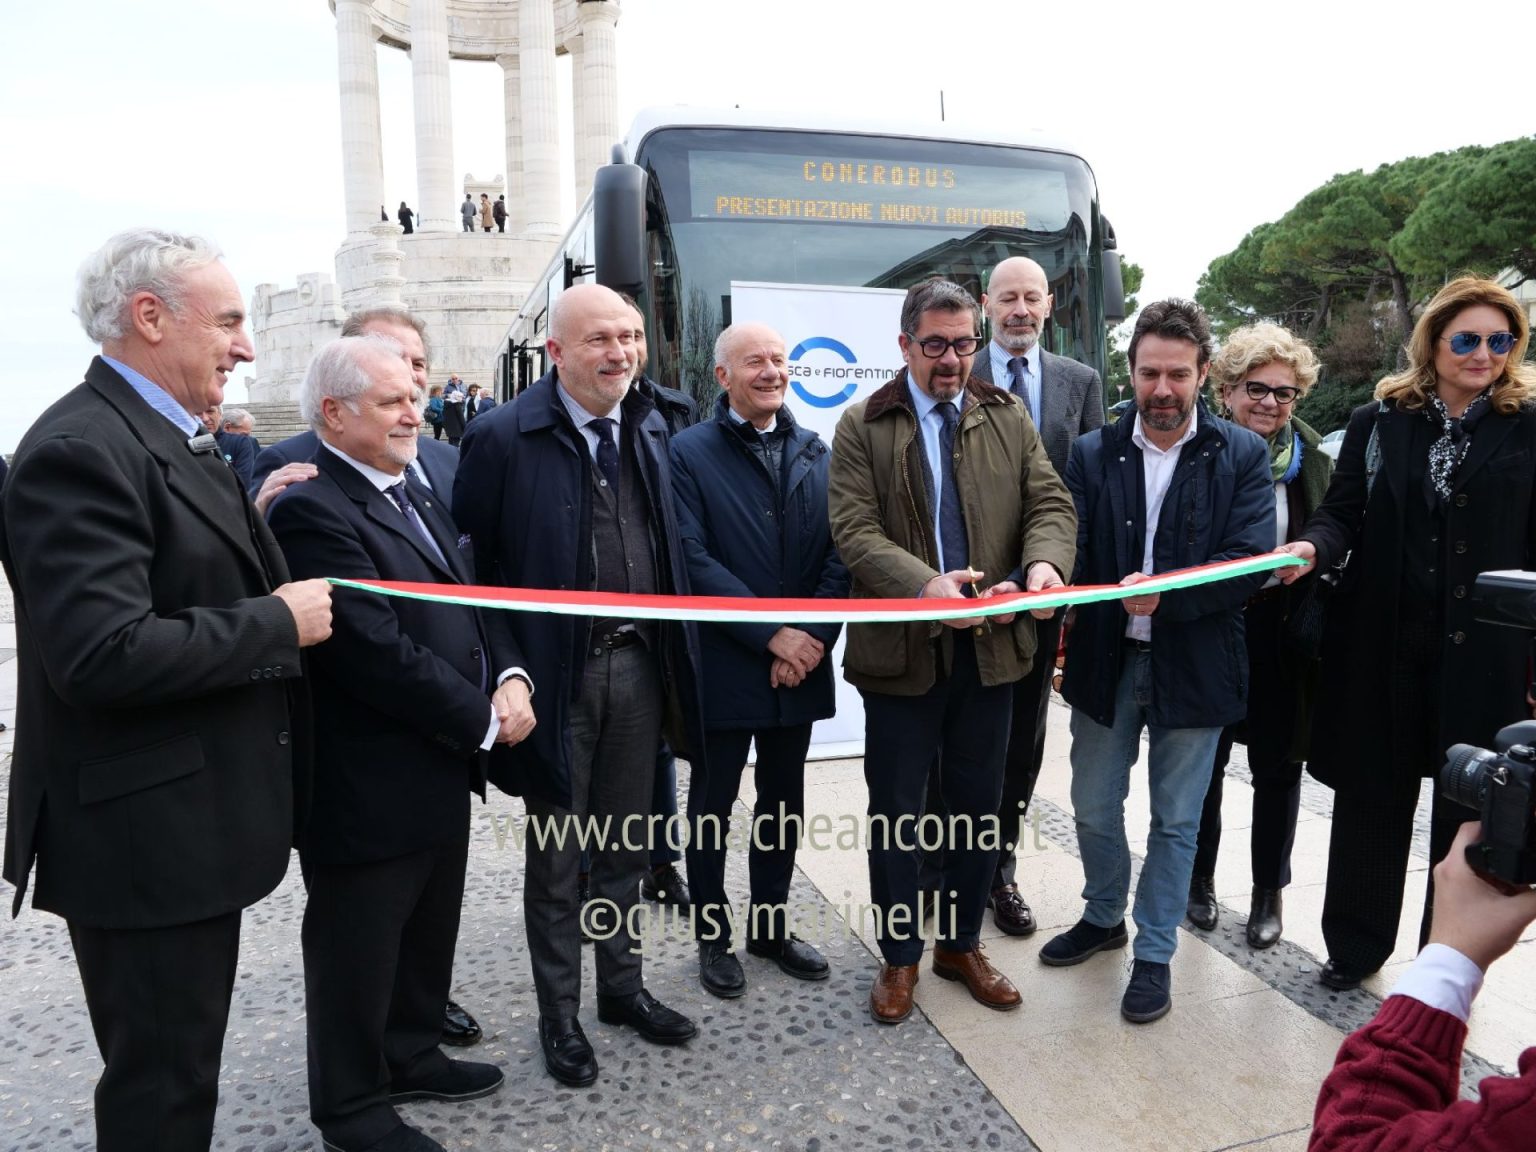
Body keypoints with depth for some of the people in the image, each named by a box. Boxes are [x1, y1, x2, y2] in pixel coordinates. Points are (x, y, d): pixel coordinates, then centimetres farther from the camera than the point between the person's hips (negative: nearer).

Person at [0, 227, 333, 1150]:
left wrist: (256, 522, 6)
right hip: (145, 838, -10)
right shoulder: (81, 450, -20)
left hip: (190, 824, 10)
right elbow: (102, 653, -29)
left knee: (182, 1065, 24)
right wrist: (278, 622, -20)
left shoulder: (168, 440, 12)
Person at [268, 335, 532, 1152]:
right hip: (370, 785, -9)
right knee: (358, 954, 11)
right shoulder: (311, 510, -20)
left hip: (441, 769, 9)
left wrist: (509, 675, -5)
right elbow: (378, 653, -26)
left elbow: (472, 602, 14)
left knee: (428, 933, 23)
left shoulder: (417, 497, 12)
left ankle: (411, 1055, 44)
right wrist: (485, 719, -16)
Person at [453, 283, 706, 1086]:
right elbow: (471, 564, -10)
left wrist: (674, 653, 5)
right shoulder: (503, 437, -11)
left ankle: (622, 985, 38)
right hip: (558, 673, -5)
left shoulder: (648, 431, 6)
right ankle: (559, 1014, 30)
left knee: (624, 842, 19)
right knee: (556, 854, 12)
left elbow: (669, 547, 10)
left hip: (638, 665, 5)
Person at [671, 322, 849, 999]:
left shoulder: (814, 453, 7)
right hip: (723, 666, -4)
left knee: (783, 804, 17)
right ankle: (713, 937, 29)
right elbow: (694, 561, -16)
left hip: (801, 663, 4)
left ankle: (772, 925, 35)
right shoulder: (690, 453, -7)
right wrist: (773, 635, -19)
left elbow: (839, 553, 0)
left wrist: (814, 636, -13)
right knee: (712, 808, 11)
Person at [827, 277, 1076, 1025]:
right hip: (901, 649, -3)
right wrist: (927, 584, -30)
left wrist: (1044, 563, -21)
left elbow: (1051, 505, 1)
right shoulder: (862, 427, -3)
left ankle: (962, 944, 36)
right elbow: (855, 531, -13)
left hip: (990, 646, 3)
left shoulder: (1008, 418, 7)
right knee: (895, 812, 9)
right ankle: (899, 957, 29)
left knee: (978, 807, 16)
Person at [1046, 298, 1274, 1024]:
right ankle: (1104, 917, 40)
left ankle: (1154, 952, 29)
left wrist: (1165, 594, -26)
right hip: (1105, 660, 2)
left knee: (1176, 820, 11)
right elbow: (1070, 551, -7)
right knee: (1094, 808, 15)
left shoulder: (1242, 457, -4)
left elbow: (1250, 560, -13)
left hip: (1193, 664, -2)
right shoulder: (1092, 454, 1)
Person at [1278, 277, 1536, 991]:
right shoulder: (1377, 421, 5)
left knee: (1468, 808, 9)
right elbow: (1343, 512, 4)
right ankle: (1356, 943, 28)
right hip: (1383, 649, 1)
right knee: (1370, 799, 10)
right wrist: (1314, 545, -19)